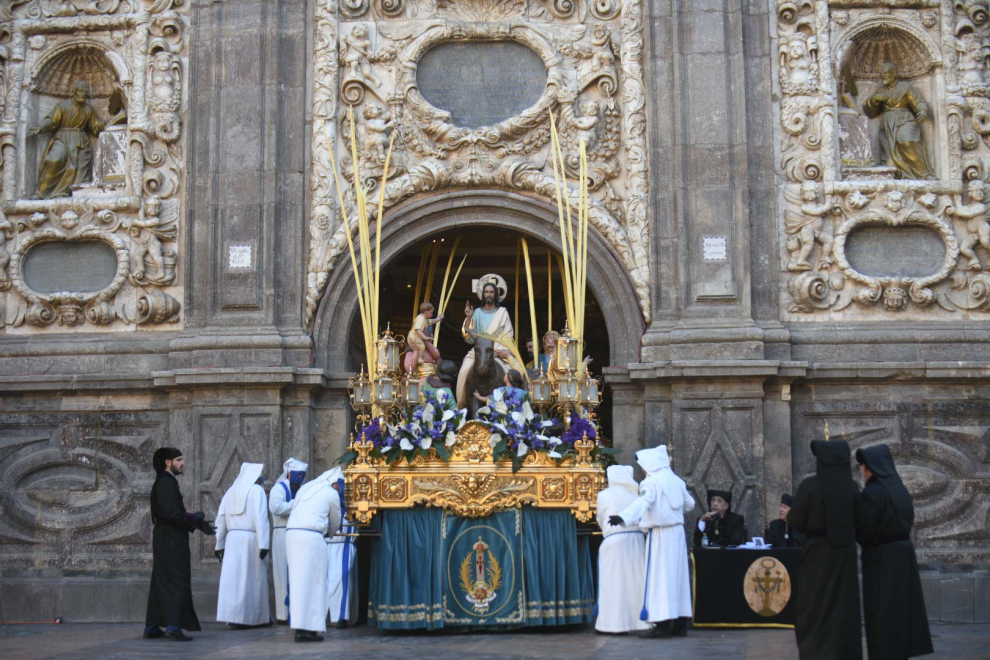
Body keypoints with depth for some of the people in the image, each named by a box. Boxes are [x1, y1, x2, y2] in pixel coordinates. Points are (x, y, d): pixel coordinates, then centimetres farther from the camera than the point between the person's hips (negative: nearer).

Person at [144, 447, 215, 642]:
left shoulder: (166, 482, 16)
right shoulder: (166, 484, -14)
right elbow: (171, 513, -23)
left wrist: (194, 523, 11)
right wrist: (195, 519, -9)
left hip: (165, 540, 10)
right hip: (171, 540, -10)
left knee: (161, 583, 12)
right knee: (177, 582, -8)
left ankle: (151, 627, 16)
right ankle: (173, 626, -10)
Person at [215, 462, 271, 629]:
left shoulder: (230, 492, 13)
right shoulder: (257, 491, -3)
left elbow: (221, 520, 12)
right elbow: (261, 518, -13)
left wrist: (219, 545, 17)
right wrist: (264, 544, -16)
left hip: (233, 539, 5)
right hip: (251, 539, -5)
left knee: (234, 577, 3)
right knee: (255, 578, 5)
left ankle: (234, 617, -3)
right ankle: (260, 617, 12)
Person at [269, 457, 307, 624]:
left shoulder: (297, 490, 19)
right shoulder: (279, 488, -6)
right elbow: (276, 507, -25)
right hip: (283, 535, -8)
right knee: (285, 574, -7)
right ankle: (283, 615, -4)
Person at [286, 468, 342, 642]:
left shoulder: (305, 489, 23)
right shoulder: (331, 493, 5)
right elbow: (336, 522, 17)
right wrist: (329, 532, 39)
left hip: (292, 534, 7)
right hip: (311, 537, -7)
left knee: (299, 580, 9)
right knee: (312, 581, -3)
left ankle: (299, 625, 8)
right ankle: (307, 628, -6)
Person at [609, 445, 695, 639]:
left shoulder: (651, 482, -12)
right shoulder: (677, 481, 11)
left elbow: (642, 502, -30)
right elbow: (689, 503, 23)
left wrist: (623, 517, -44)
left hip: (660, 534, -7)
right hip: (678, 533, 8)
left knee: (659, 577, -6)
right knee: (677, 575, 10)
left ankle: (663, 624, -11)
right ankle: (680, 623, 12)